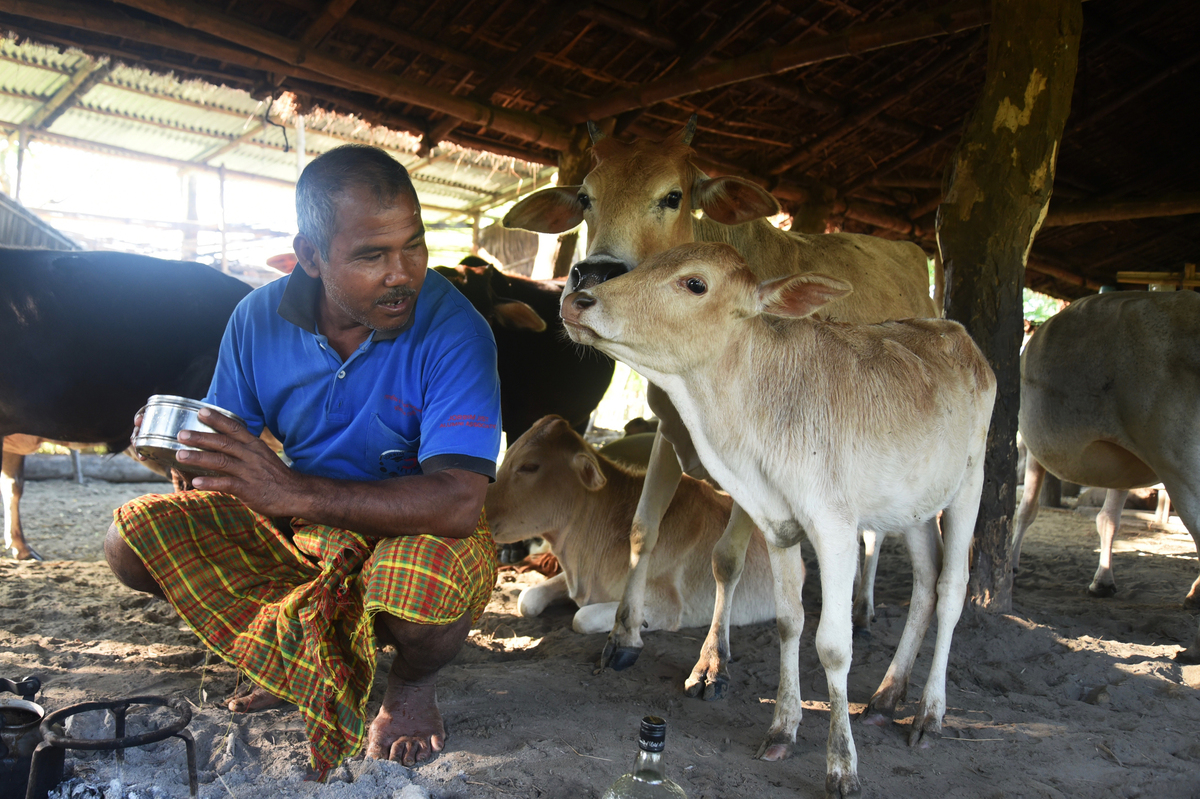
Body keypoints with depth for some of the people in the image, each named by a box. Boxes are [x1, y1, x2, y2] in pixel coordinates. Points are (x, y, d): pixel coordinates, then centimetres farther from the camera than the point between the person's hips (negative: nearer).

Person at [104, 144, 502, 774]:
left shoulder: (453, 331, -24)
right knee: (133, 537, -7)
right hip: (292, 524, 5)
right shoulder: (260, 318, -9)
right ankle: (305, 651, 7)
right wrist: (185, 453, -24)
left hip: (412, 532, -4)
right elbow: (227, 454, 2)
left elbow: (458, 503, -36)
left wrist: (295, 491, -42)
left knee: (434, 576, -39)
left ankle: (413, 680, 0)